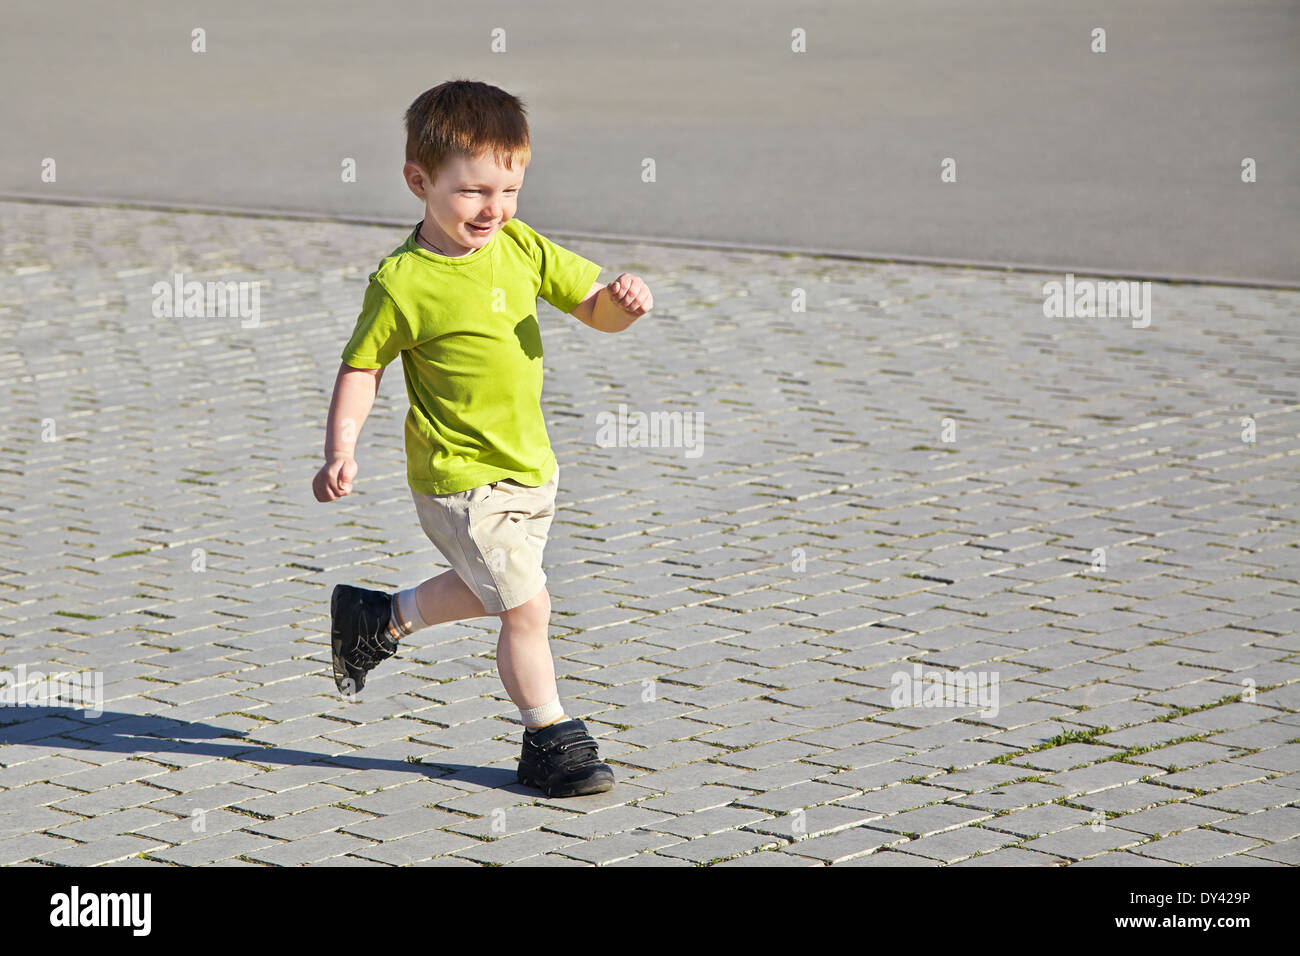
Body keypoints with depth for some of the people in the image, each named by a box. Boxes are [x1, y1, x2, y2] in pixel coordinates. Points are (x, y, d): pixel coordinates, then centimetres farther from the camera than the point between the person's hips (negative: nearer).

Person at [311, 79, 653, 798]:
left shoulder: (519, 247, 0)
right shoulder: (402, 283, -16)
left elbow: (593, 306, 4)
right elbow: (361, 369, -9)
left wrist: (623, 301, -19)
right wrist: (341, 450, -20)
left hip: (530, 468, 7)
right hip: (461, 479, -7)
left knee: (486, 590, 23)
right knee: (526, 606, -6)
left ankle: (378, 620, 46)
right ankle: (550, 740, 11)